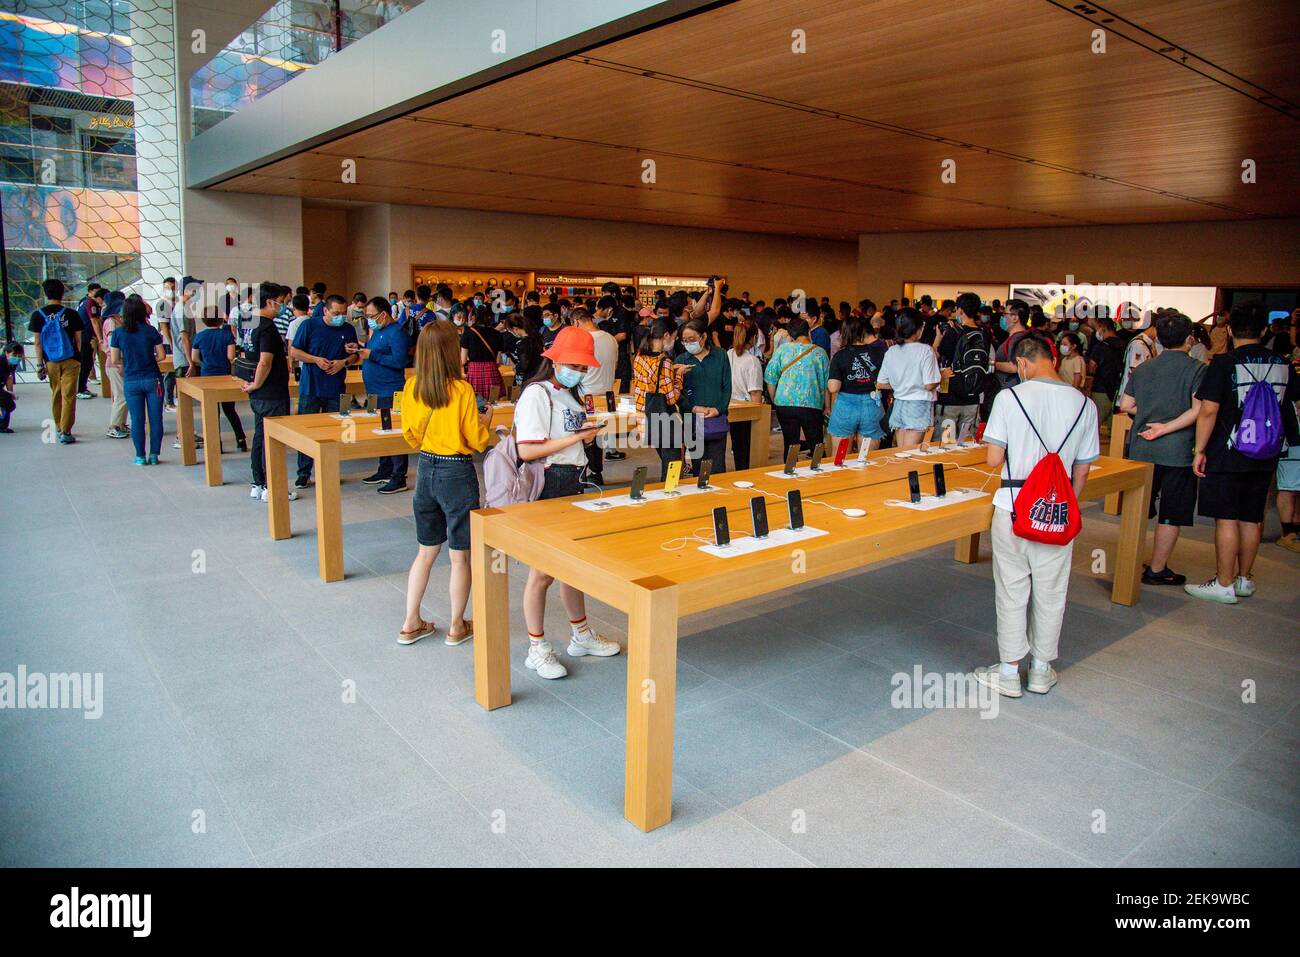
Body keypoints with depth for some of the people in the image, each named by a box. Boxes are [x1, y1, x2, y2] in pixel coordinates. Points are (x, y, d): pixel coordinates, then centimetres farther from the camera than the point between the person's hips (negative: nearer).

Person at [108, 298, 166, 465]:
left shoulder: (118, 333, -3)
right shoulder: (151, 331, -5)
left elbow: (115, 360, 0)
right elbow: (161, 356, -1)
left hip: (131, 381, 1)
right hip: (152, 379, -1)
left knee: (137, 419, 6)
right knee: (155, 418, 5)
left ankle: (140, 456, 10)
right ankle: (154, 454, 7)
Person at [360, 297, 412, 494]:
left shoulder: (396, 332, -13)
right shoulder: (378, 331, 16)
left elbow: (400, 361, -23)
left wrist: (372, 355, -22)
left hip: (390, 393, -10)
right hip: (376, 391, 10)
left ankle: (399, 478, -2)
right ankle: (385, 471, 28)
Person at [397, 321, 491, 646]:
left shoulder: (411, 387, -1)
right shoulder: (461, 389, -16)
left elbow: (411, 436, 9)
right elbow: (476, 442, -11)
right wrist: (484, 421, 8)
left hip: (426, 469, 6)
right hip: (457, 472, -6)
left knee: (426, 551, 19)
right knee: (460, 556, 9)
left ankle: (411, 624, 24)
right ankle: (457, 626, 20)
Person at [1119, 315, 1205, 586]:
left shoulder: (1142, 368, 8)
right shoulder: (1196, 369, -6)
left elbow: (1125, 405, 10)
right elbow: (1199, 410, -18)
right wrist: (1166, 427, -15)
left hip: (1140, 451, 5)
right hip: (1176, 452, -5)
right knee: (1171, 516, 4)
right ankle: (1157, 570, 8)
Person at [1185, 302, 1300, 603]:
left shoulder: (1224, 363, -12)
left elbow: (1208, 411, -16)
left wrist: (1200, 450, -9)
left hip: (1227, 456, -6)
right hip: (1264, 456, 6)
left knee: (1226, 519, -1)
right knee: (1251, 519, 14)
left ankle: (1224, 585, 4)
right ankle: (1244, 579, 25)